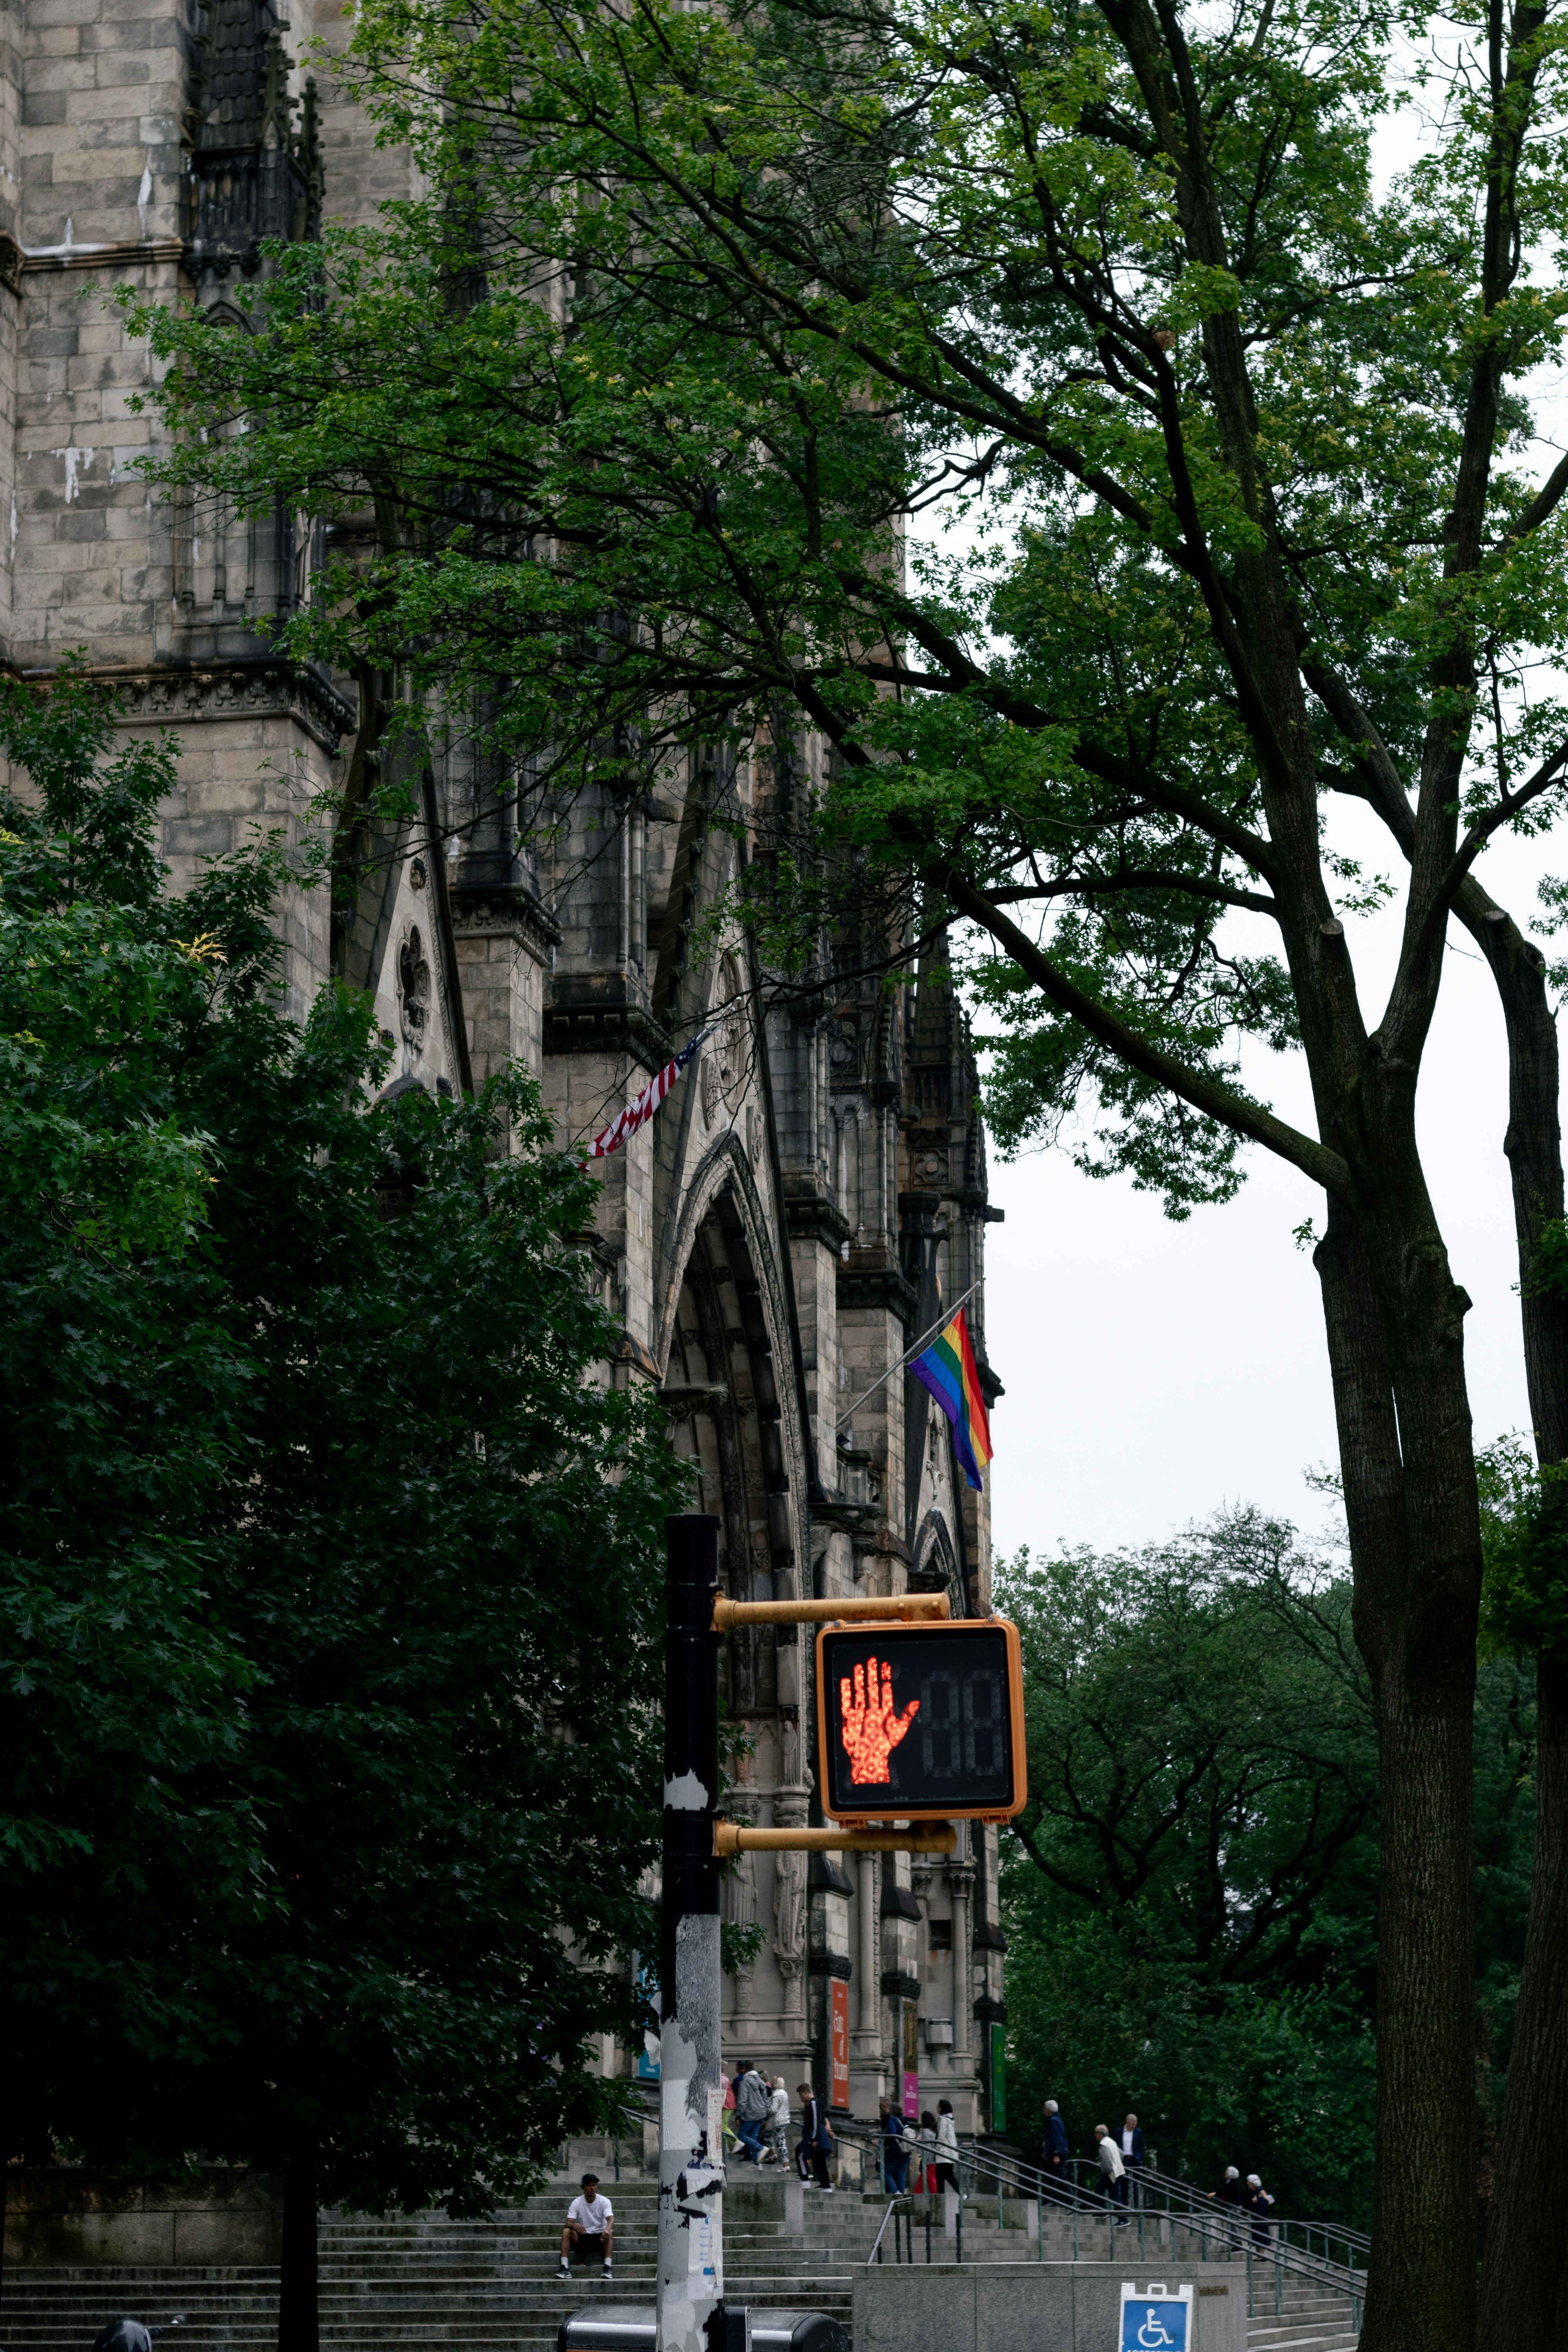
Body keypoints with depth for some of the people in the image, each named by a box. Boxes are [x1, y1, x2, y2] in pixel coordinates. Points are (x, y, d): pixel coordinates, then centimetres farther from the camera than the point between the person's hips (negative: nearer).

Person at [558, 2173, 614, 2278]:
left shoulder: (604, 2202, -6)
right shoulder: (577, 2203, -3)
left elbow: (611, 2219, -22)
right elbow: (569, 2223, -13)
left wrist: (607, 2229, -47)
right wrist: (574, 2225, -39)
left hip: (600, 2238, -1)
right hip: (582, 2238, 1)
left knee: (609, 2233, -34)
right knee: (566, 2232, -27)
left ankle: (607, 2267, -37)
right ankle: (565, 2268, -32)